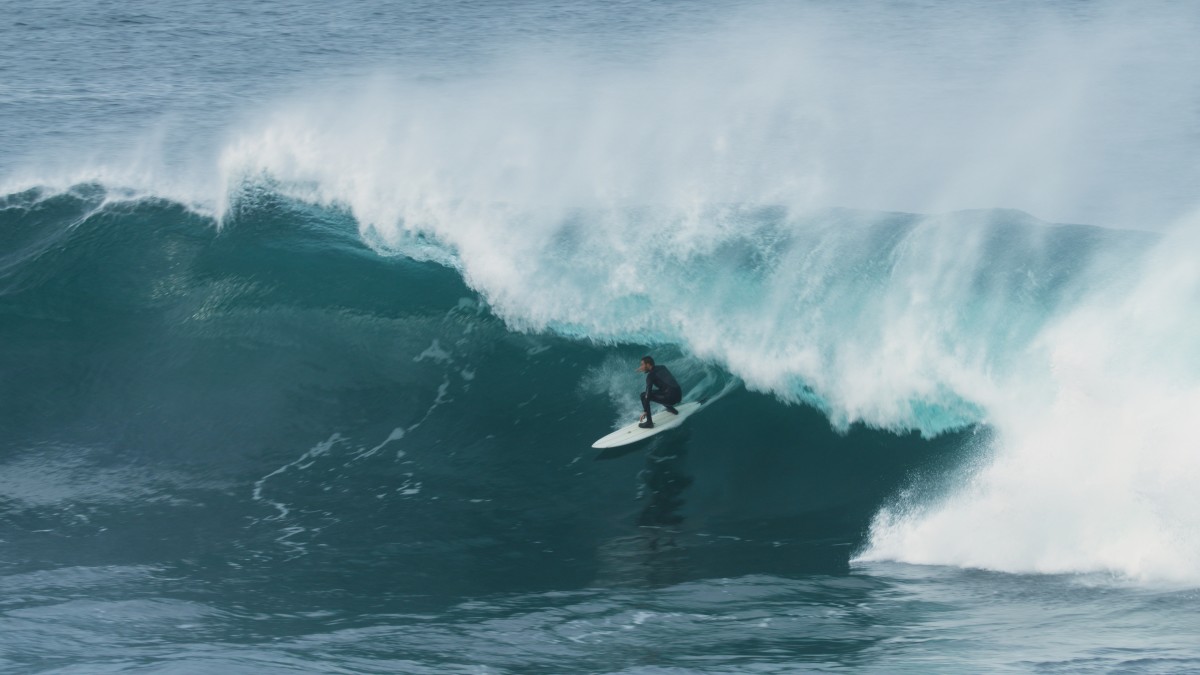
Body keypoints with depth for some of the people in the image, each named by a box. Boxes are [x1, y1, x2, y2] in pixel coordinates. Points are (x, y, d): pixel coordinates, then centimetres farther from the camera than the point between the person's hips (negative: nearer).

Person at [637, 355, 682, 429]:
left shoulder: (651, 375, -4)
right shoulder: (662, 368, 16)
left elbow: (648, 394, -13)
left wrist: (645, 411, -15)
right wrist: (645, 370, 41)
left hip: (670, 398, -8)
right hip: (679, 396, 8)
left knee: (644, 395, -2)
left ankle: (649, 422, -5)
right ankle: (671, 409, 40)